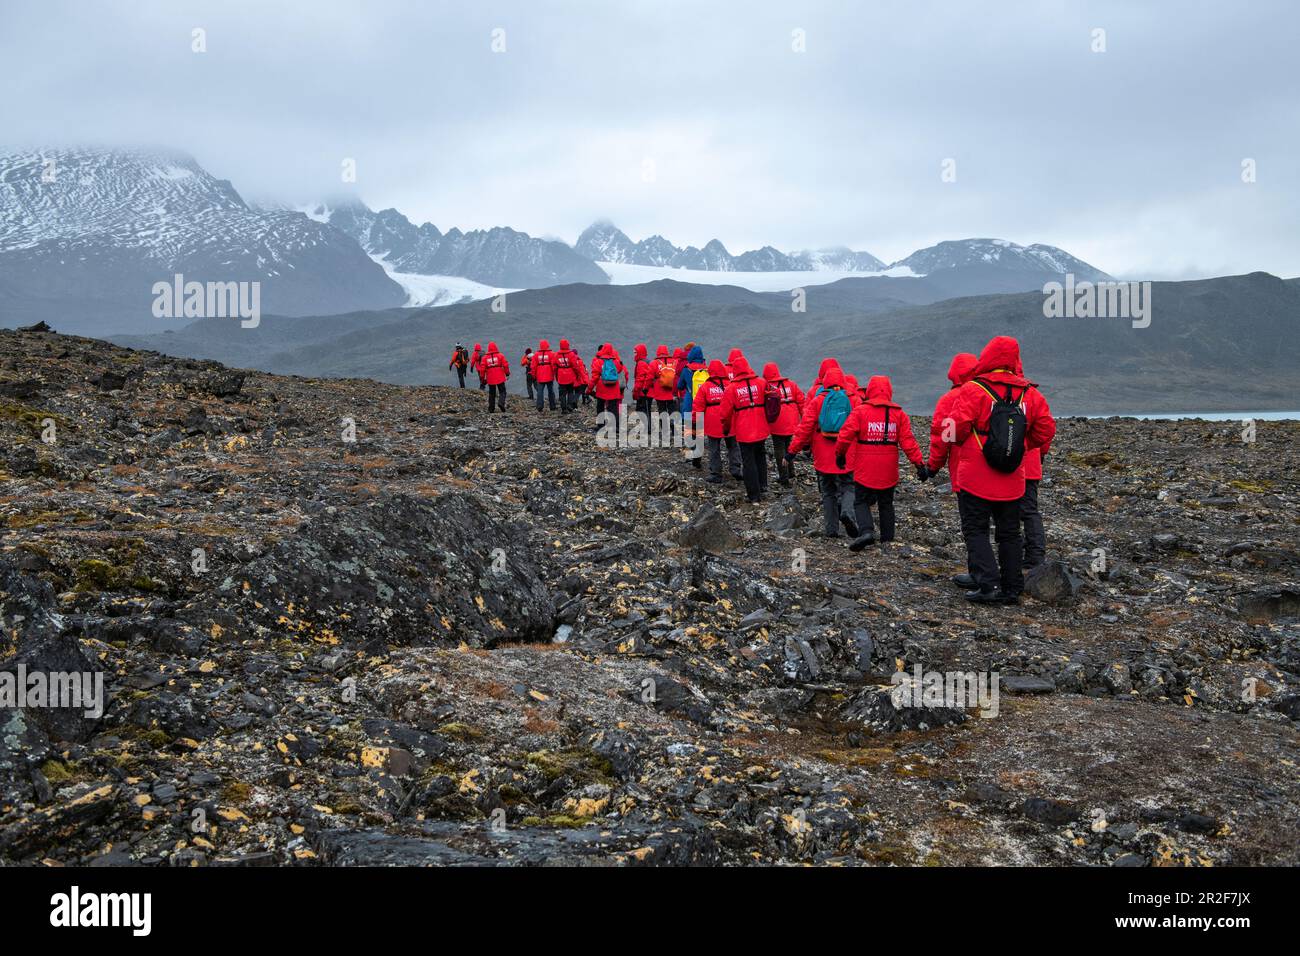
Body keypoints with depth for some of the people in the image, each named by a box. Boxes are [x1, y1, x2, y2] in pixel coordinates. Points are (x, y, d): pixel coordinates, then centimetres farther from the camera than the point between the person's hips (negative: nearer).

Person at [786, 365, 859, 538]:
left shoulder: (816, 400, -3)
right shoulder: (853, 399, 0)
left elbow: (805, 427, -5)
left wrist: (792, 451, 0)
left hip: (823, 457, 0)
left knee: (828, 493, 12)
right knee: (847, 488, 8)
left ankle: (831, 528, 10)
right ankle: (847, 511, -22)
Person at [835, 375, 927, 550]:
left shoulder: (860, 411, -7)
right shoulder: (899, 414, 1)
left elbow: (845, 435, -10)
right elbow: (908, 441, -5)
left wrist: (840, 454, 6)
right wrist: (919, 463, -4)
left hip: (865, 470, -3)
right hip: (889, 471, 3)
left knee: (861, 502, 8)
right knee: (886, 504, 16)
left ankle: (866, 530, -15)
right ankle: (887, 539, 17)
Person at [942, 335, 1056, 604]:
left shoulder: (973, 389, -12)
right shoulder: (1030, 393, 3)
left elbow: (957, 427, -17)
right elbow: (1046, 429, 5)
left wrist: (961, 441, 5)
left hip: (976, 478, -4)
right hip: (1012, 481, 4)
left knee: (976, 531, 3)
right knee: (1009, 533, 14)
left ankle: (988, 584, -9)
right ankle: (1012, 589, 16)